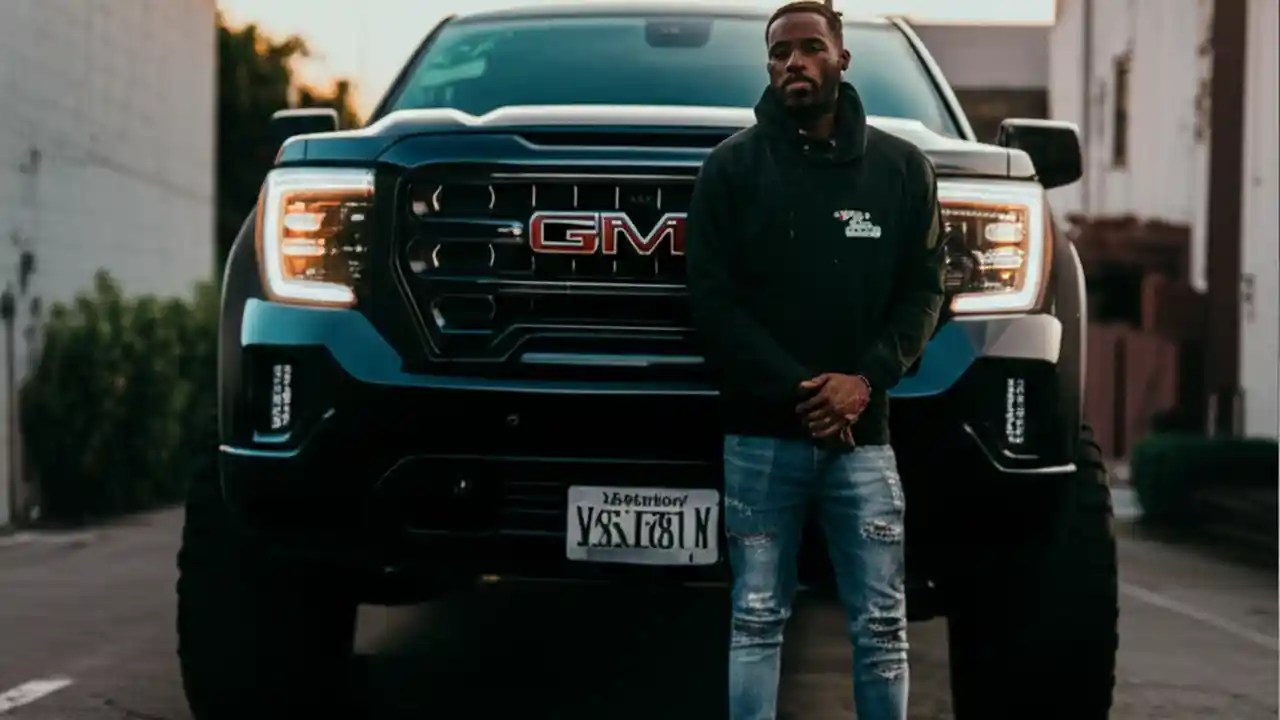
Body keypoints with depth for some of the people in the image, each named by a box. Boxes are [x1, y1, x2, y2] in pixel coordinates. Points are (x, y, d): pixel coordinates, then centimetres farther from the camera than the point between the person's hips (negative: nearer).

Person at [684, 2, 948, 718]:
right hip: (760, 434, -1)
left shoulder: (904, 166, 8)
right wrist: (794, 390, -12)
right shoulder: (732, 165, 3)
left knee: (882, 625, 4)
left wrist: (866, 379, -10)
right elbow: (712, 300, -2)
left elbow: (925, 288, 6)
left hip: (865, 433, 2)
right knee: (757, 621, 2)